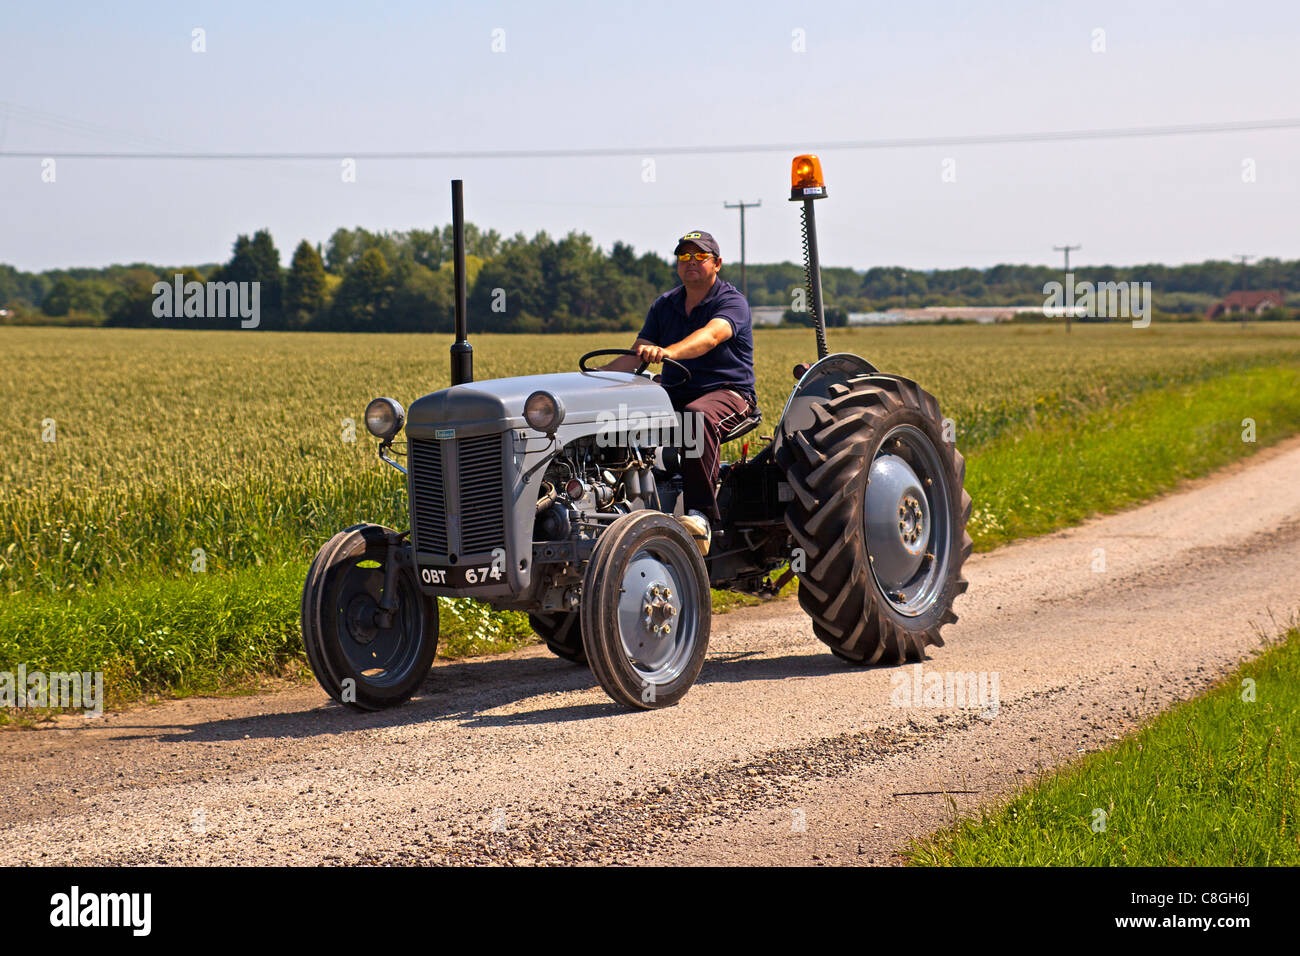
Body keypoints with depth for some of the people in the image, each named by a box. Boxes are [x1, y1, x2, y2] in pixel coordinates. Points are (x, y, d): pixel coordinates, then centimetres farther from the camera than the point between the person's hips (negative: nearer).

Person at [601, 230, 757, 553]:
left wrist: (668, 352, -47)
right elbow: (636, 355, 9)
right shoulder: (665, 305, 15)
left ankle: (700, 514, -47)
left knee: (699, 416, -41)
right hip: (675, 393, 6)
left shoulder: (732, 302, -6)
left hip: (729, 393, -6)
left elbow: (710, 336, -28)